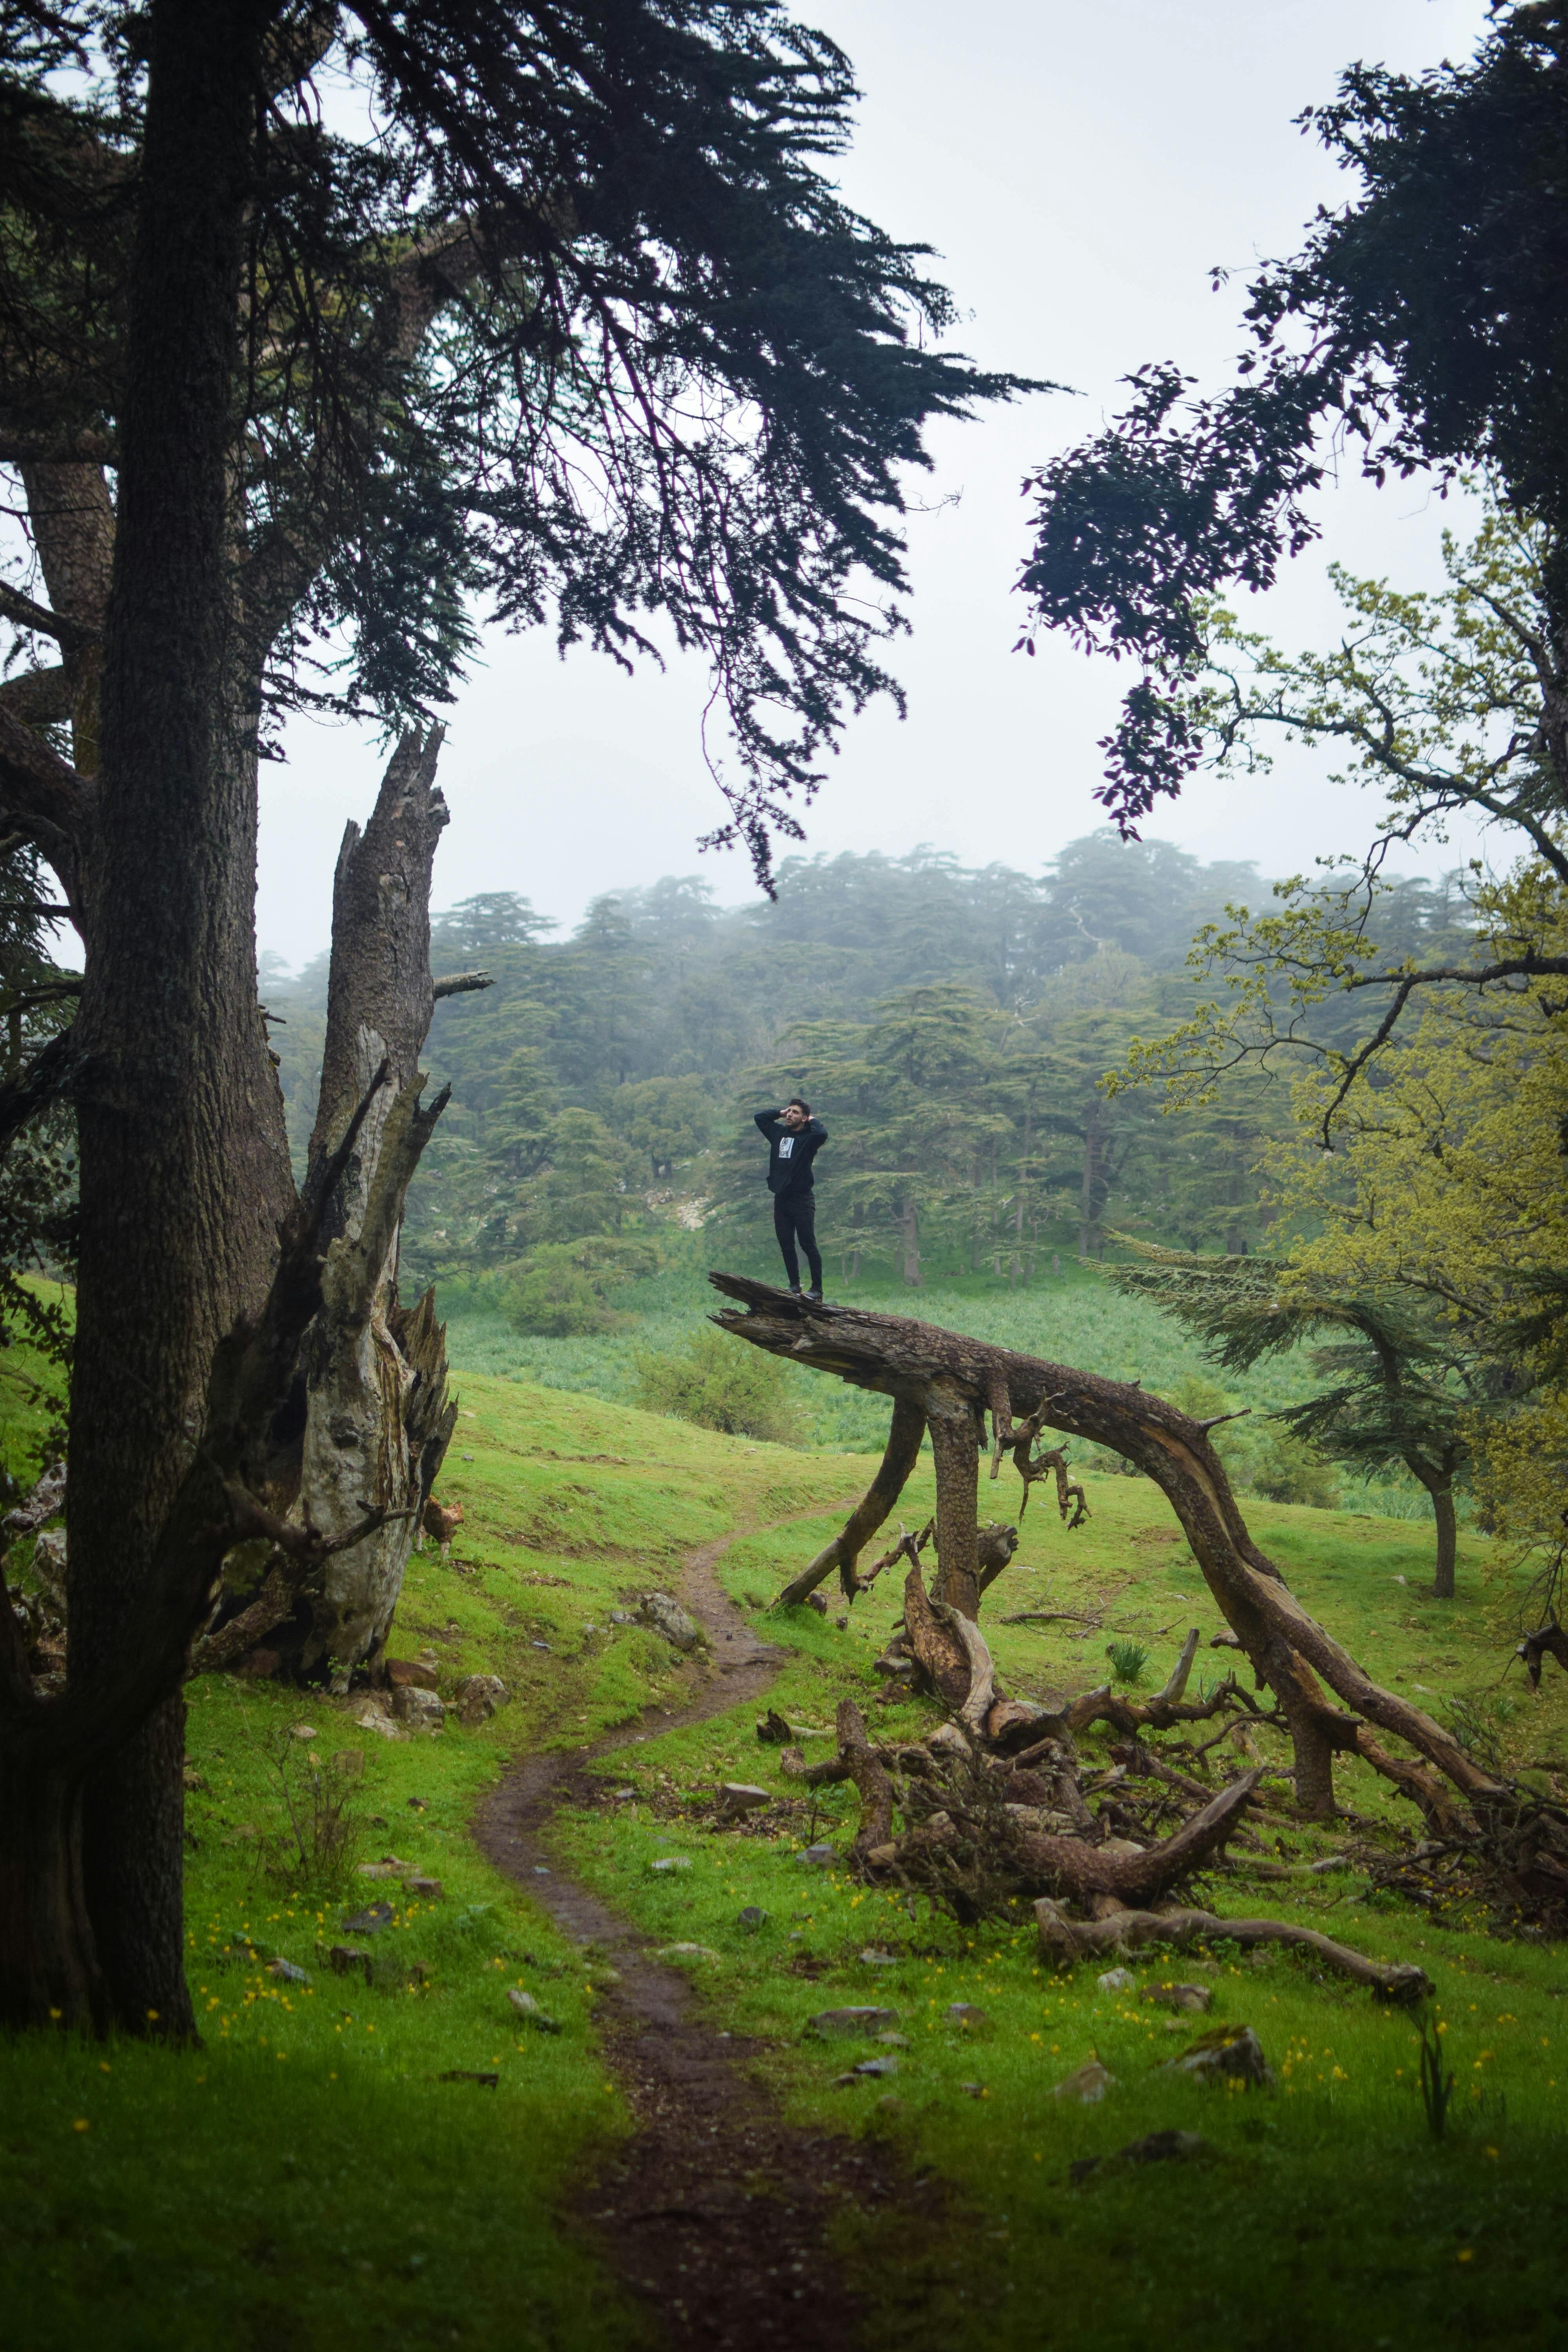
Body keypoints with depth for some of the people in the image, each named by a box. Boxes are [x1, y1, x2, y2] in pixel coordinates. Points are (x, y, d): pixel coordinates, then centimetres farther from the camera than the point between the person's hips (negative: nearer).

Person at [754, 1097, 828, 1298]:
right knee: (786, 1246, 9)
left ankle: (817, 1289, -1)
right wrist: (781, 1113, 15)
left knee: (808, 1245, -5)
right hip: (781, 1199, 7)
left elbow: (822, 1134, -28)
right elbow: (760, 1117, 24)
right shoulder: (779, 1133, 13)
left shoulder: (808, 1137, -6)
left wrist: (813, 1121, -9)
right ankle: (794, 1286, 18)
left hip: (802, 1200, -7)